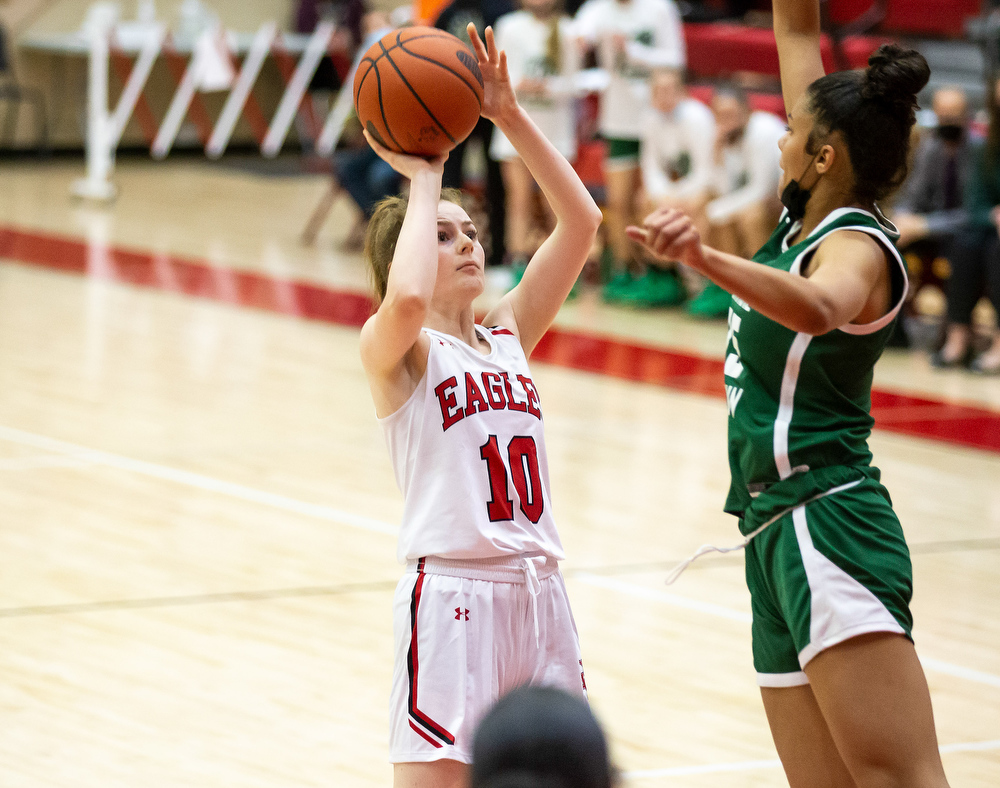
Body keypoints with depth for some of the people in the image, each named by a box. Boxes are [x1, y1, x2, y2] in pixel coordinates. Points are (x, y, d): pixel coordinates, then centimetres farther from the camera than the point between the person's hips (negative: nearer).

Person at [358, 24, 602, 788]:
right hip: (452, 600, -6)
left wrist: (511, 117, 0)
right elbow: (406, 299, -28)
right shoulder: (394, 351, -3)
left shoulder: (507, 336, 13)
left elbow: (581, 222, 7)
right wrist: (423, 177, -14)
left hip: (539, 597, 6)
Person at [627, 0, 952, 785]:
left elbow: (815, 309, -38)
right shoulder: (806, 218, 12)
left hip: (827, 528, -9)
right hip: (780, 535, 9)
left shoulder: (857, 247, -11)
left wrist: (703, 259, -53)